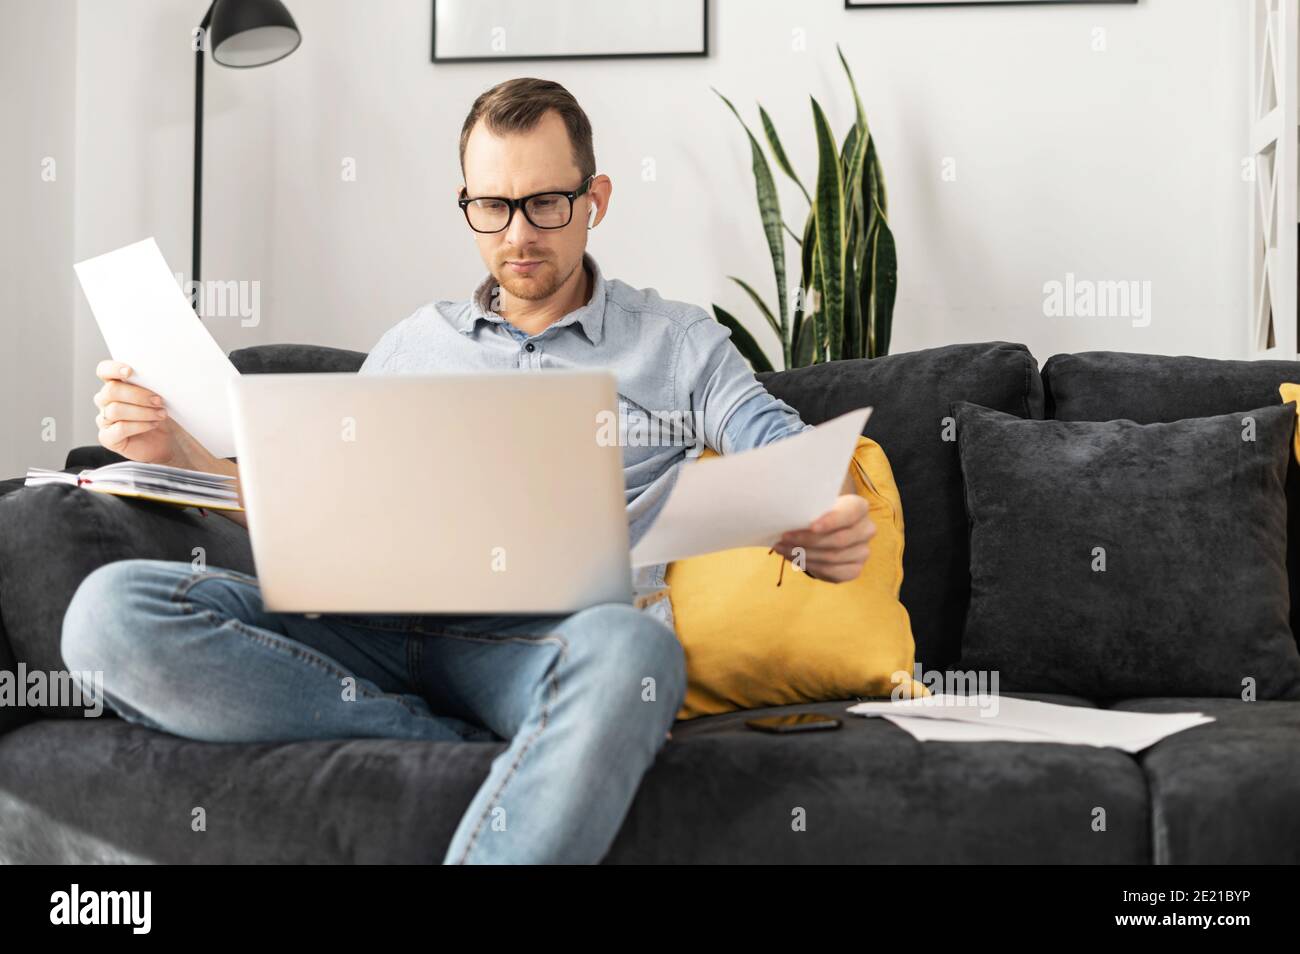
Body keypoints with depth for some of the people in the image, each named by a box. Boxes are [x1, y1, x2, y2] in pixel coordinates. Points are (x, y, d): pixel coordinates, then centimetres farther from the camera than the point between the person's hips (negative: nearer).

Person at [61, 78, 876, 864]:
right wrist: (179, 453, 6)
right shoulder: (415, 345, 25)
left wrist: (833, 516, -21)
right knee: (113, 609, -24)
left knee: (628, 649, -42)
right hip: (385, 623, 4)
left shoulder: (678, 343, 16)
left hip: (550, 636, -3)